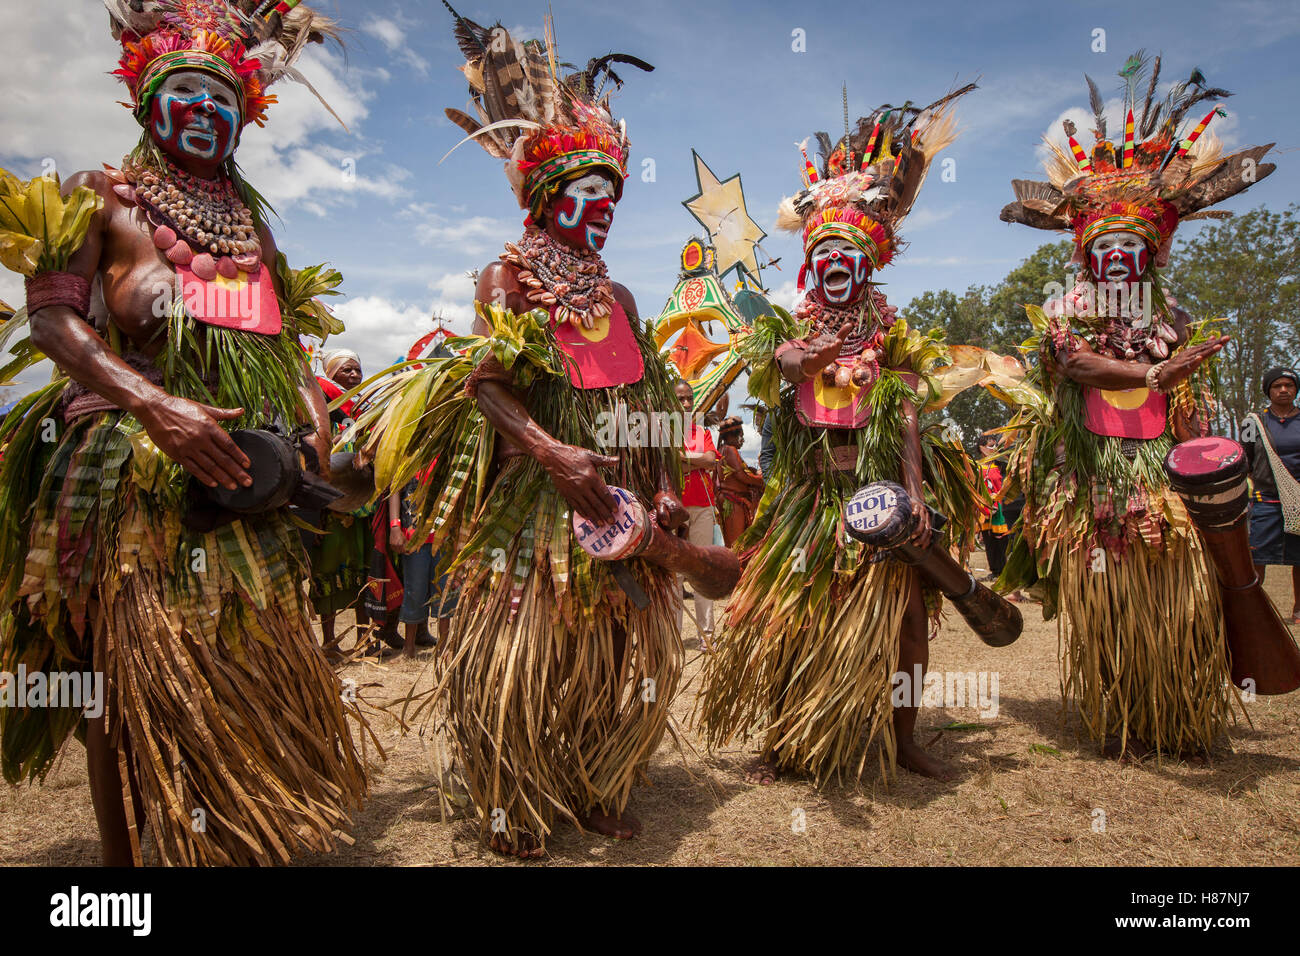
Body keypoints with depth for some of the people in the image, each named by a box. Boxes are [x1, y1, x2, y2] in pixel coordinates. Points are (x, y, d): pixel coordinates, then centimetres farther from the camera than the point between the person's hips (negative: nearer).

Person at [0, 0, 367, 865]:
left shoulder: (249, 220, 21)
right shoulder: (104, 199, 7)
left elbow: (287, 338, 22)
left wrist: (315, 412, 3)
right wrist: (159, 407, -19)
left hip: (247, 466, 5)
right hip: (133, 460, -4)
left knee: (248, 655, 5)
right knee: (134, 661, -4)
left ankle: (244, 842, 18)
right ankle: (123, 858, 10)